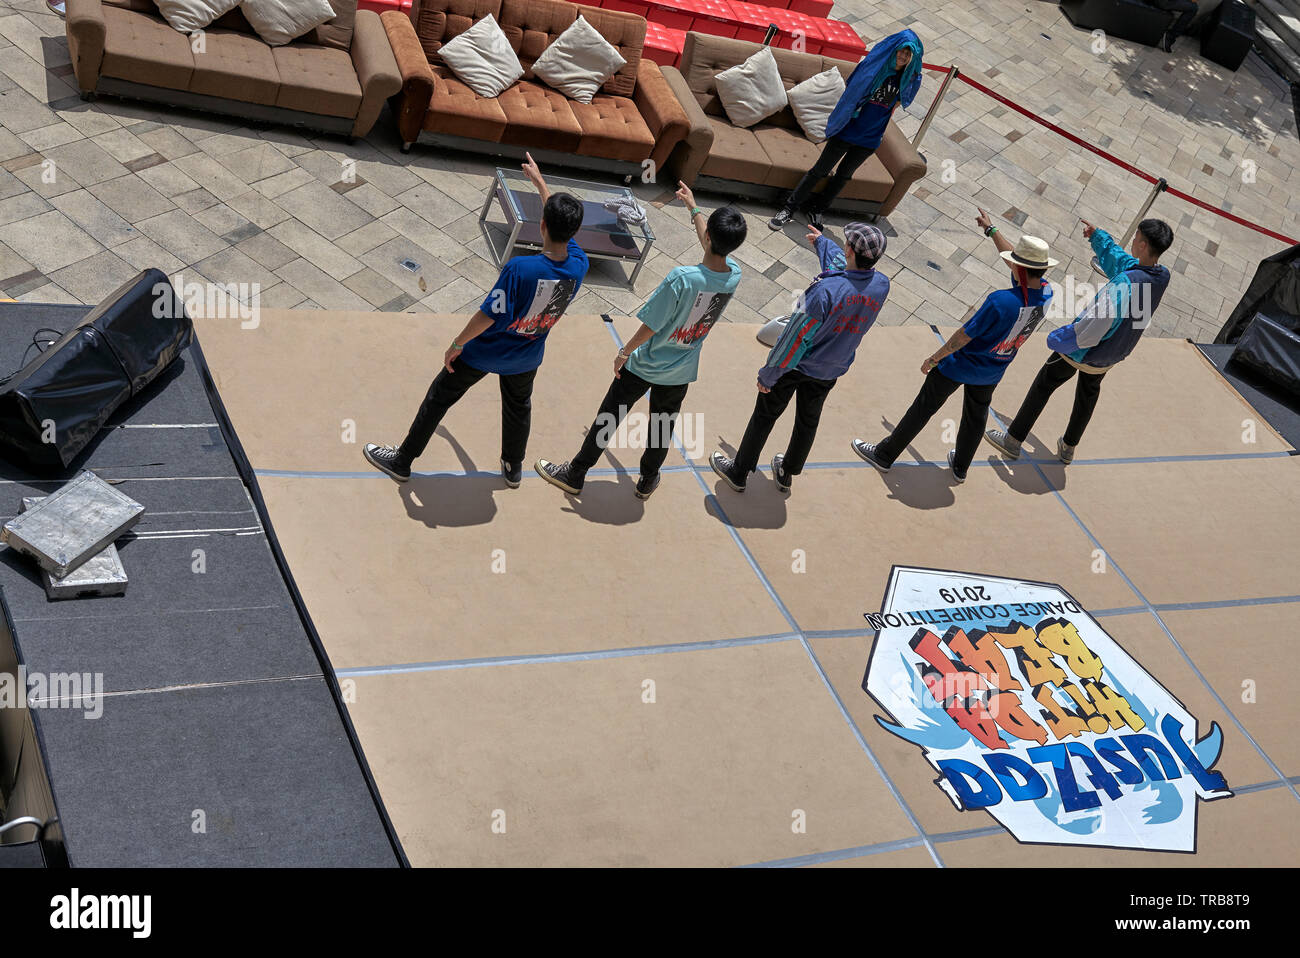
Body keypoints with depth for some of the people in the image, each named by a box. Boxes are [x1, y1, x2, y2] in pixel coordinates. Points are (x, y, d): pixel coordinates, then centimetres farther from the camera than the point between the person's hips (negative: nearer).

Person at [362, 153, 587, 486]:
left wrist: (457, 344, -11)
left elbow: (489, 315, -27)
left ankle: (401, 461, 30)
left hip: (485, 350, -4)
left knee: (439, 398, 15)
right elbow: (564, 224, 0)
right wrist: (539, 180, 13)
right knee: (519, 407, 30)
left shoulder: (520, 268, -36)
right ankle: (513, 468, 50)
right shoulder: (579, 265, -19)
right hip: (527, 357, 4)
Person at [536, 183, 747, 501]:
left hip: (645, 365, -4)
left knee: (608, 417, 12)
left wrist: (624, 353, -5)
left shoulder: (682, 278, -32)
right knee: (663, 425, 24)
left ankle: (574, 475, 26)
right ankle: (647, 481, 43)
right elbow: (715, 248, 9)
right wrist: (693, 207, 23)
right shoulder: (734, 276, -14)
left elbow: (650, 326, -22)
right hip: (681, 372, 5)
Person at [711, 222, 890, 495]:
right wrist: (822, 243, 25)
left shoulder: (827, 289, -35)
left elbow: (796, 337, -27)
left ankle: (738, 472, 31)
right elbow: (846, 268, 8)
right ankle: (787, 474, 45)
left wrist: (768, 375, -15)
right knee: (808, 421, 25)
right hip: (831, 371, 5)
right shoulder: (881, 286, -16)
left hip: (796, 367, -5)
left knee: (764, 416, 15)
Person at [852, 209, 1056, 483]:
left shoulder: (1001, 301, -35)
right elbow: (1018, 257, 3)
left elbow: (963, 336, -25)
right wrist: (992, 230, 14)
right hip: (992, 372, 6)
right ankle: (960, 467, 45)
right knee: (976, 416, 26)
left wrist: (934, 358, -10)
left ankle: (884, 455, 24)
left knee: (923, 408, 10)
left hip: (961, 365, -6)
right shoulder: (1045, 294, -14)